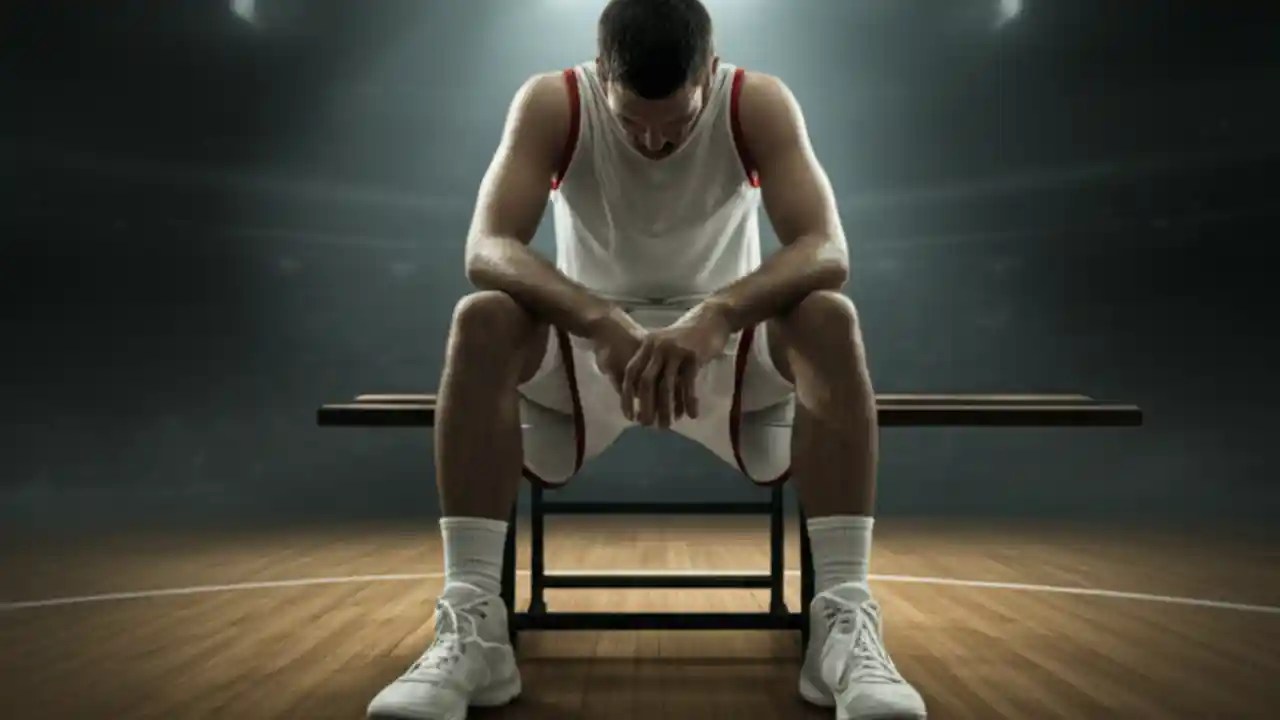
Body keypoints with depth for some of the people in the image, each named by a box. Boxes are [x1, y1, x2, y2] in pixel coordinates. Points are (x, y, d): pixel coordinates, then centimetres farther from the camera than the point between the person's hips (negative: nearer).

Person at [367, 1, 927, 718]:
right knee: (483, 319, -31)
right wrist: (598, 320, -44)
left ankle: (846, 617, -31)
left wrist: (718, 313, -45)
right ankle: (471, 622, -30)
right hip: (591, 338, 0)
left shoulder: (760, 102, -13)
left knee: (830, 317, -31)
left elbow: (827, 249, -25)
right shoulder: (552, 102, -14)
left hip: (724, 339, 0)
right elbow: (487, 249, -26)